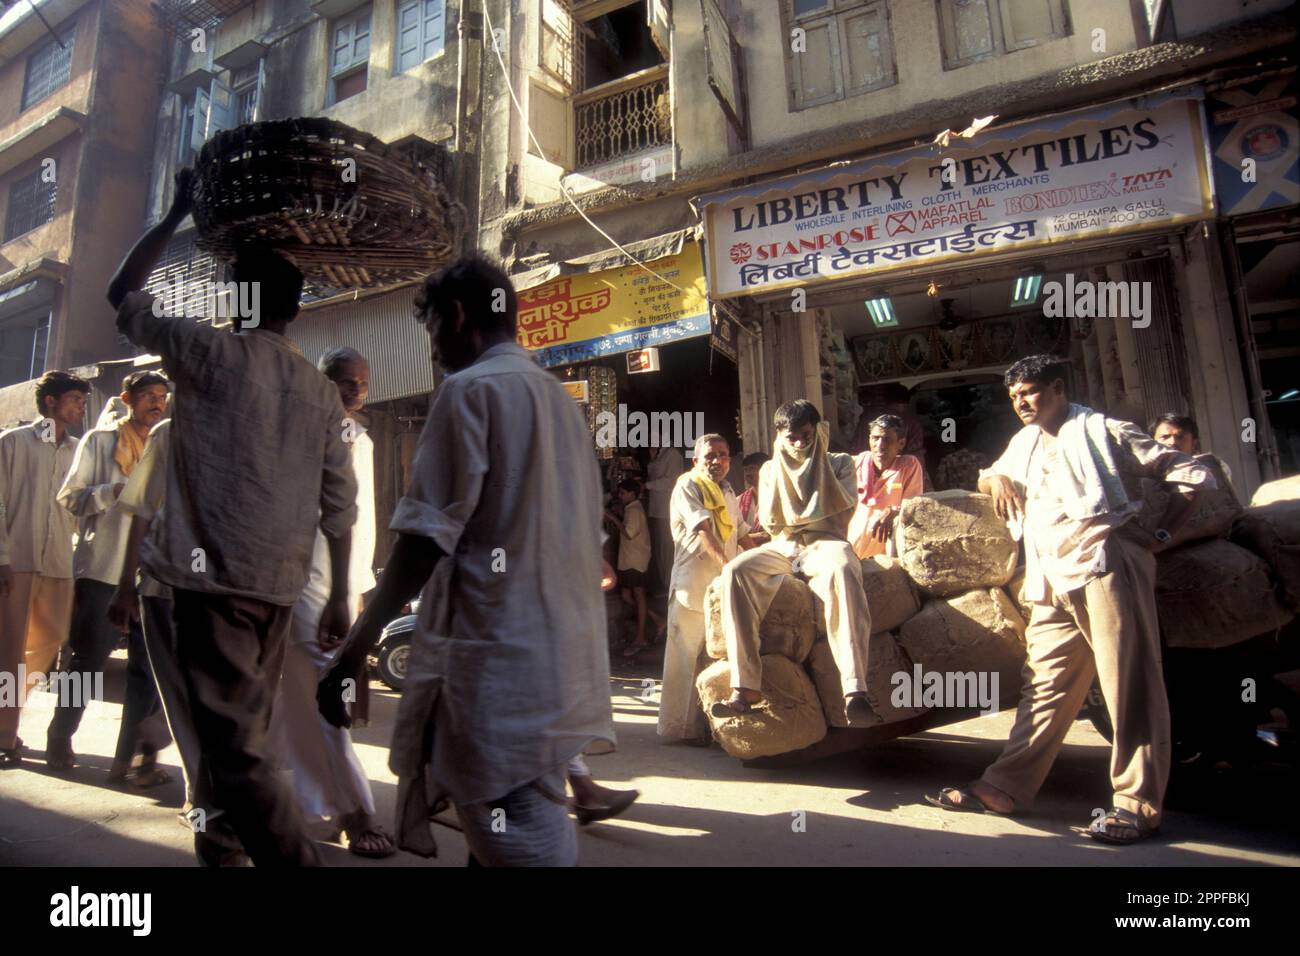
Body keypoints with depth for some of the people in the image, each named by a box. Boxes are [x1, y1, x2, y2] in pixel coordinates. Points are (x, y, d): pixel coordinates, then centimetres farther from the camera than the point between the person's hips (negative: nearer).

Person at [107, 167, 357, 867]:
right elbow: (338, 504, 7)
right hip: (279, 582, 6)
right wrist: (339, 597, 14)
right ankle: (219, 849, 37)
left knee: (235, 747, -5)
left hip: (213, 578, -6)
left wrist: (177, 214, 16)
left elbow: (122, 296, 12)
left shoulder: (212, 354, -4)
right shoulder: (322, 392, 8)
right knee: (240, 732, 21)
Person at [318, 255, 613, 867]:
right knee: (537, 833, 19)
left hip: (497, 664, -8)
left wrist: (357, 645, -9)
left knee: (518, 849, 0)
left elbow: (427, 536, -15)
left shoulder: (470, 388, -8)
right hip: (564, 666, 8)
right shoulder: (560, 398, 15)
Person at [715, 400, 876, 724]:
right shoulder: (770, 469, 21)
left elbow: (843, 509, -2)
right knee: (735, 571, -30)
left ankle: (855, 689, -46)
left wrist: (820, 461, 0)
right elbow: (770, 522, 7)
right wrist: (781, 467, 3)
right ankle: (746, 686, -34)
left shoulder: (840, 463, 16)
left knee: (842, 570, -40)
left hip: (826, 542, -2)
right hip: (782, 547, 3)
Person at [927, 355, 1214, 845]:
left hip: (1104, 564, -6)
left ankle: (1138, 803, 1)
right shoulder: (1025, 441, 23)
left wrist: (1162, 534, -2)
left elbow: (1193, 475, 4)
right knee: (1044, 685, 5)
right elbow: (987, 478, 36)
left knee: (1128, 685, -5)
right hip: (1052, 580, 6)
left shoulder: (1102, 431, 4)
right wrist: (996, 478, 13)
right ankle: (1004, 787, 5)